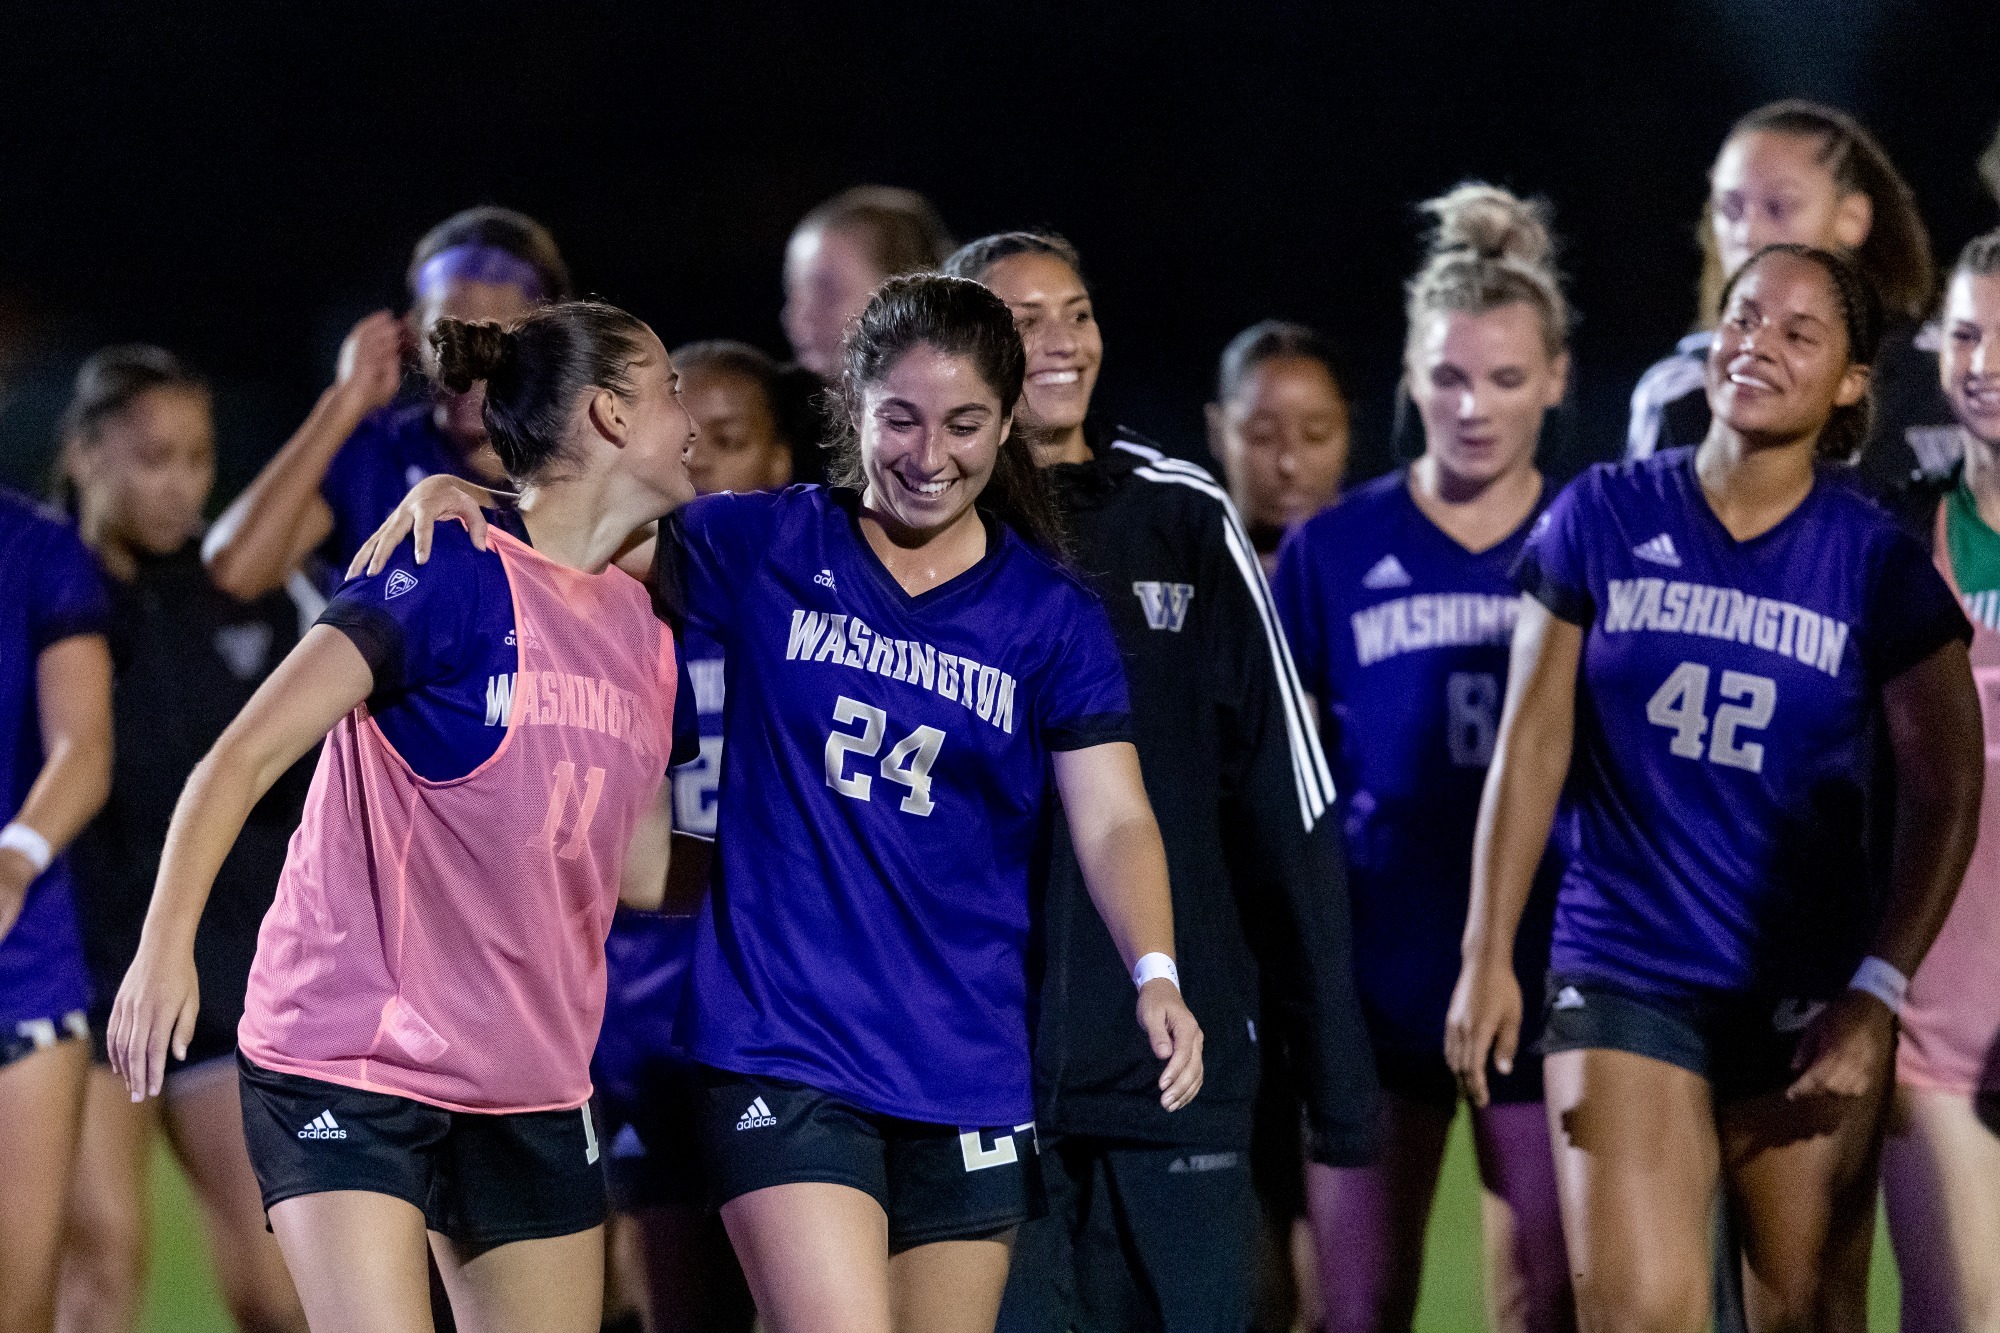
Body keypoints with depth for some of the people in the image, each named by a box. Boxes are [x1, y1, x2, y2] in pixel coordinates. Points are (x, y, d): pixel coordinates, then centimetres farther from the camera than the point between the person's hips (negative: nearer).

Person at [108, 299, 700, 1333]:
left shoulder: (640, 631, 10)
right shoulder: (454, 577, -12)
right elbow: (244, 755, -17)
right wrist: (165, 943, -28)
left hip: (531, 1087, 7)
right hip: (349, 1064, -7)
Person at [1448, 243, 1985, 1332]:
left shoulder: (1875, 564, -1)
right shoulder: (1602, 519, 1)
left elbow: (1943, 796, 1)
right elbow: (1532, 745, 5)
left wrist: (1877, 996, -6)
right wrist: (1488, 955, 2)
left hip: (1808, 993, 0)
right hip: (1623, 983, 0)